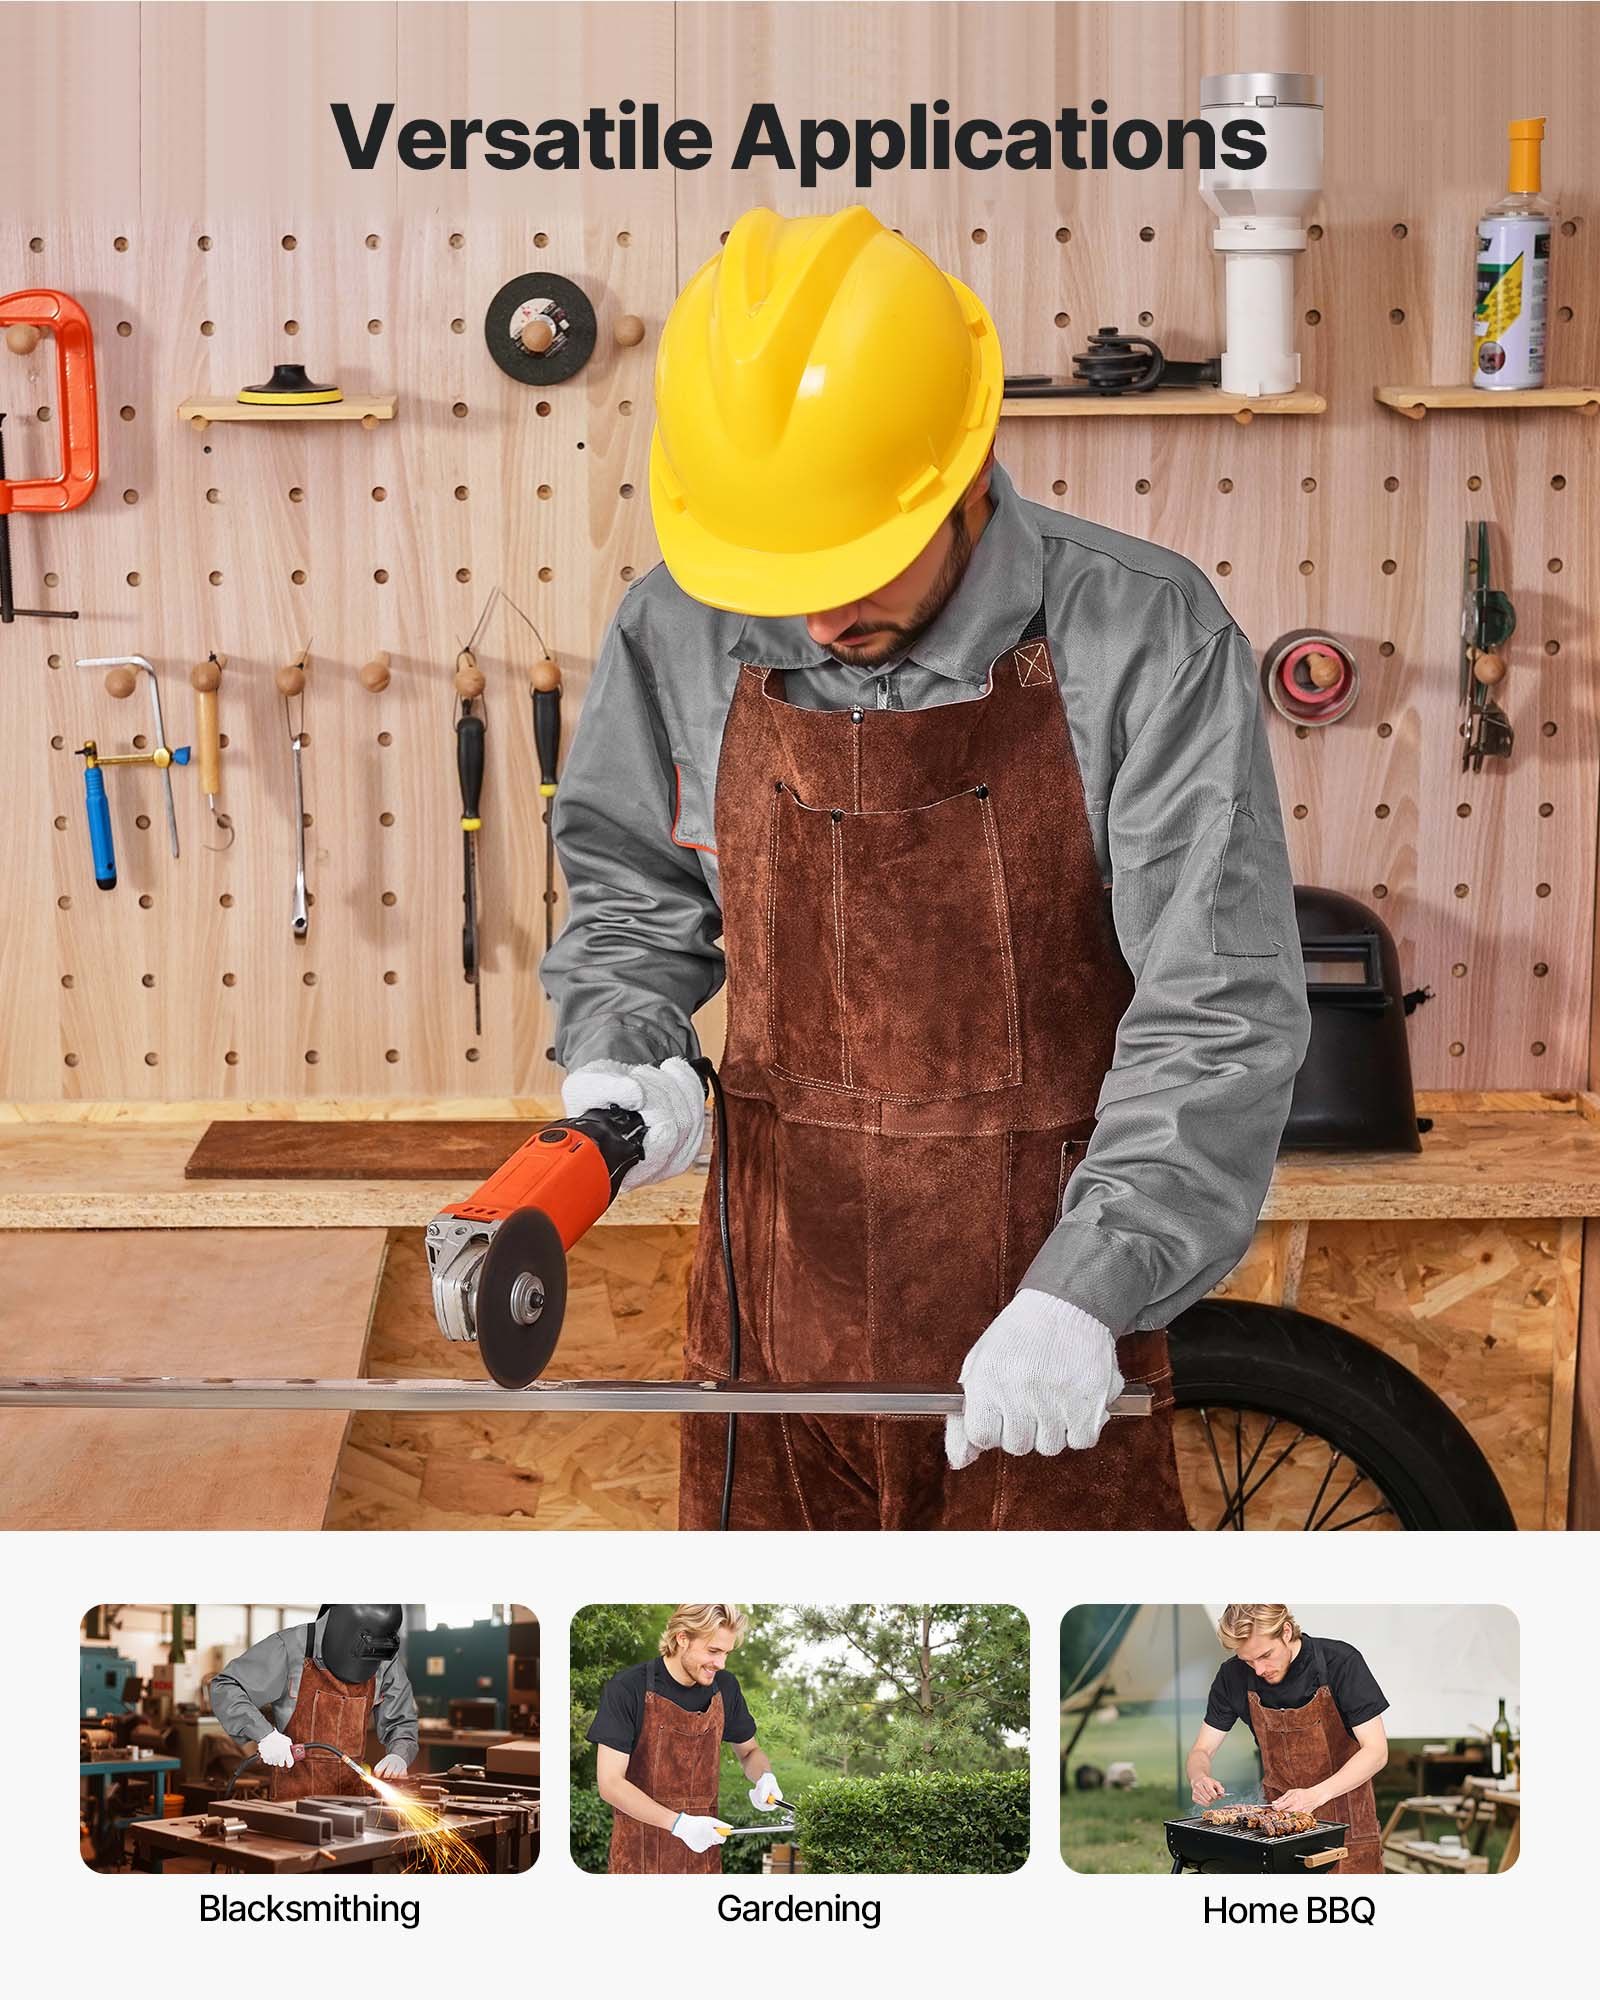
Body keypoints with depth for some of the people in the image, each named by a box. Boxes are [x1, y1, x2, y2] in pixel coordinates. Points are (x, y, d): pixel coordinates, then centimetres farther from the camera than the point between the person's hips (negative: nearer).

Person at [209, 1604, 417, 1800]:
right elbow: (225, 1688, -7)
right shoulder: (290, 1648, -10)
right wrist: (264, 1733, -20)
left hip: (354, 1794, 4)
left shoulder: (387, 1663, 2)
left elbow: (401, 1722, 13)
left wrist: (399, 1756, -9)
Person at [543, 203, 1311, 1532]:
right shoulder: (680, 635, -5)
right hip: (781, 1287, 3)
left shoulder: (1144, 637, -15)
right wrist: (619, 1055, -7)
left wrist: (1086, 1288, -25)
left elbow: (1220, 1012, -16)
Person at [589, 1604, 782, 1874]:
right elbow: (610, 1783, -18)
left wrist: (765, 1778, -7)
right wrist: (679, 1823, -27)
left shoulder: (725, 1688, 0)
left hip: (703, 1855, 4)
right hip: (639, 1855, -4)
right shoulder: (626, 1689, -15)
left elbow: (748, 1750, 16)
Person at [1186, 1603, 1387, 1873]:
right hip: (1280, 1816, 2)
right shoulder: (1233, 1677, -9)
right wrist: (1199, 1779, -24)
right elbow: (1202, 1751, 0)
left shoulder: (1340, 1663, -18)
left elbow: (1376, 1750, -18)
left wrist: (1317, 1795, -31)